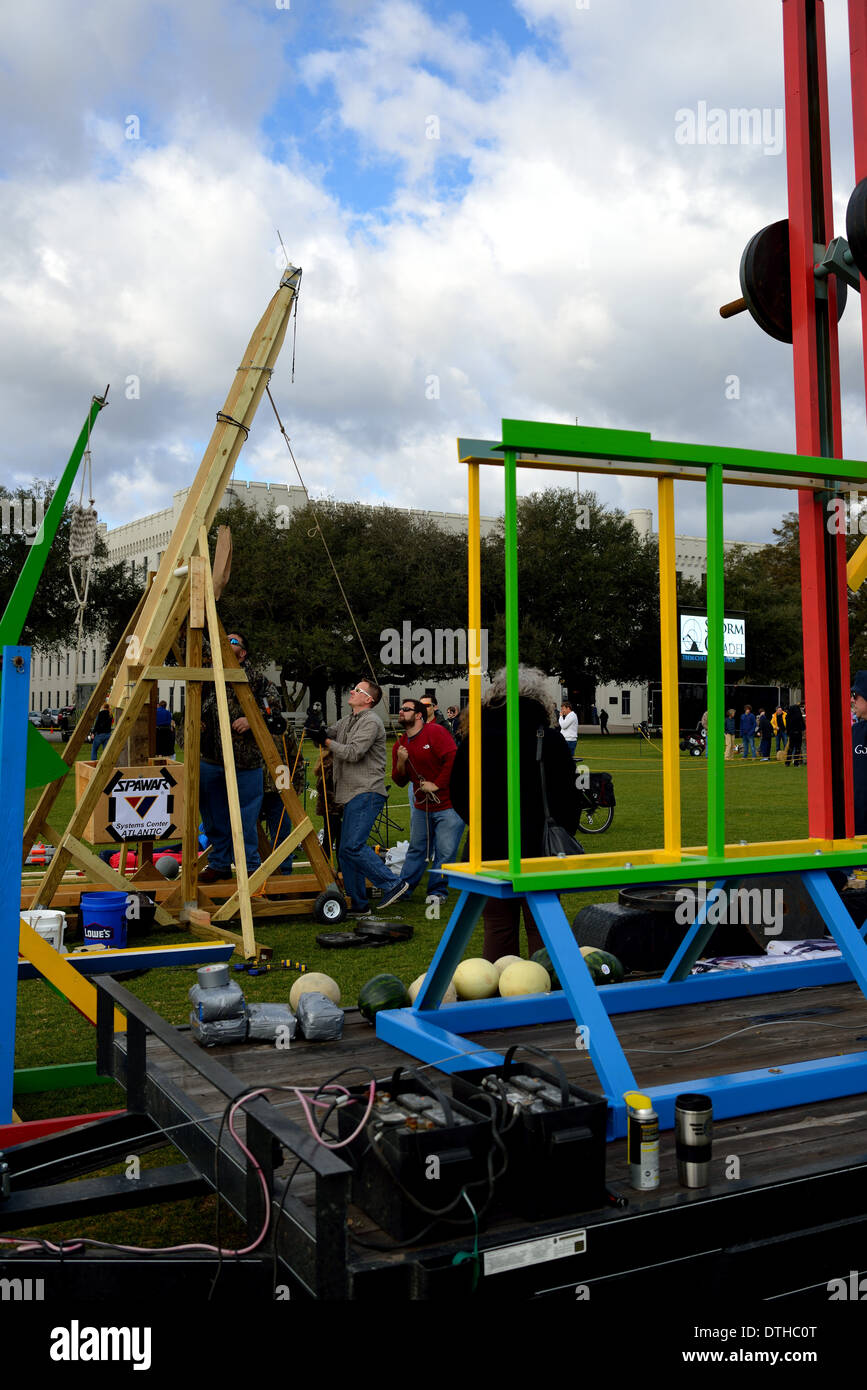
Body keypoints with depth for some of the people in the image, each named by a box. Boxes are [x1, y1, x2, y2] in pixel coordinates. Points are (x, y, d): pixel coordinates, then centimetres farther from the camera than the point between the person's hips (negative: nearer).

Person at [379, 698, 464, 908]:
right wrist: (401, 763, -7)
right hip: (422, 806, 6)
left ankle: (437, 890, 11)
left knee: (445, 851, -2)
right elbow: (400, 781, 13)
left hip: (448, 805, -6)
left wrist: (437, 785, -17)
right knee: (417, 848, 12)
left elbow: (453, 759, -21)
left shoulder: (435, 732, -12)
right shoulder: (400, 745, 10)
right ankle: (403, 886, 21)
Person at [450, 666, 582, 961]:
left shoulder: (475, 740, 0)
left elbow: (457, 794, 8)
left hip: (489, 849, 2)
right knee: (542, 929, 7)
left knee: (498, 929, 10)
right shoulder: (549, 739, -8)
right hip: (538, 849, -2)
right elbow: (568, 797, -6)